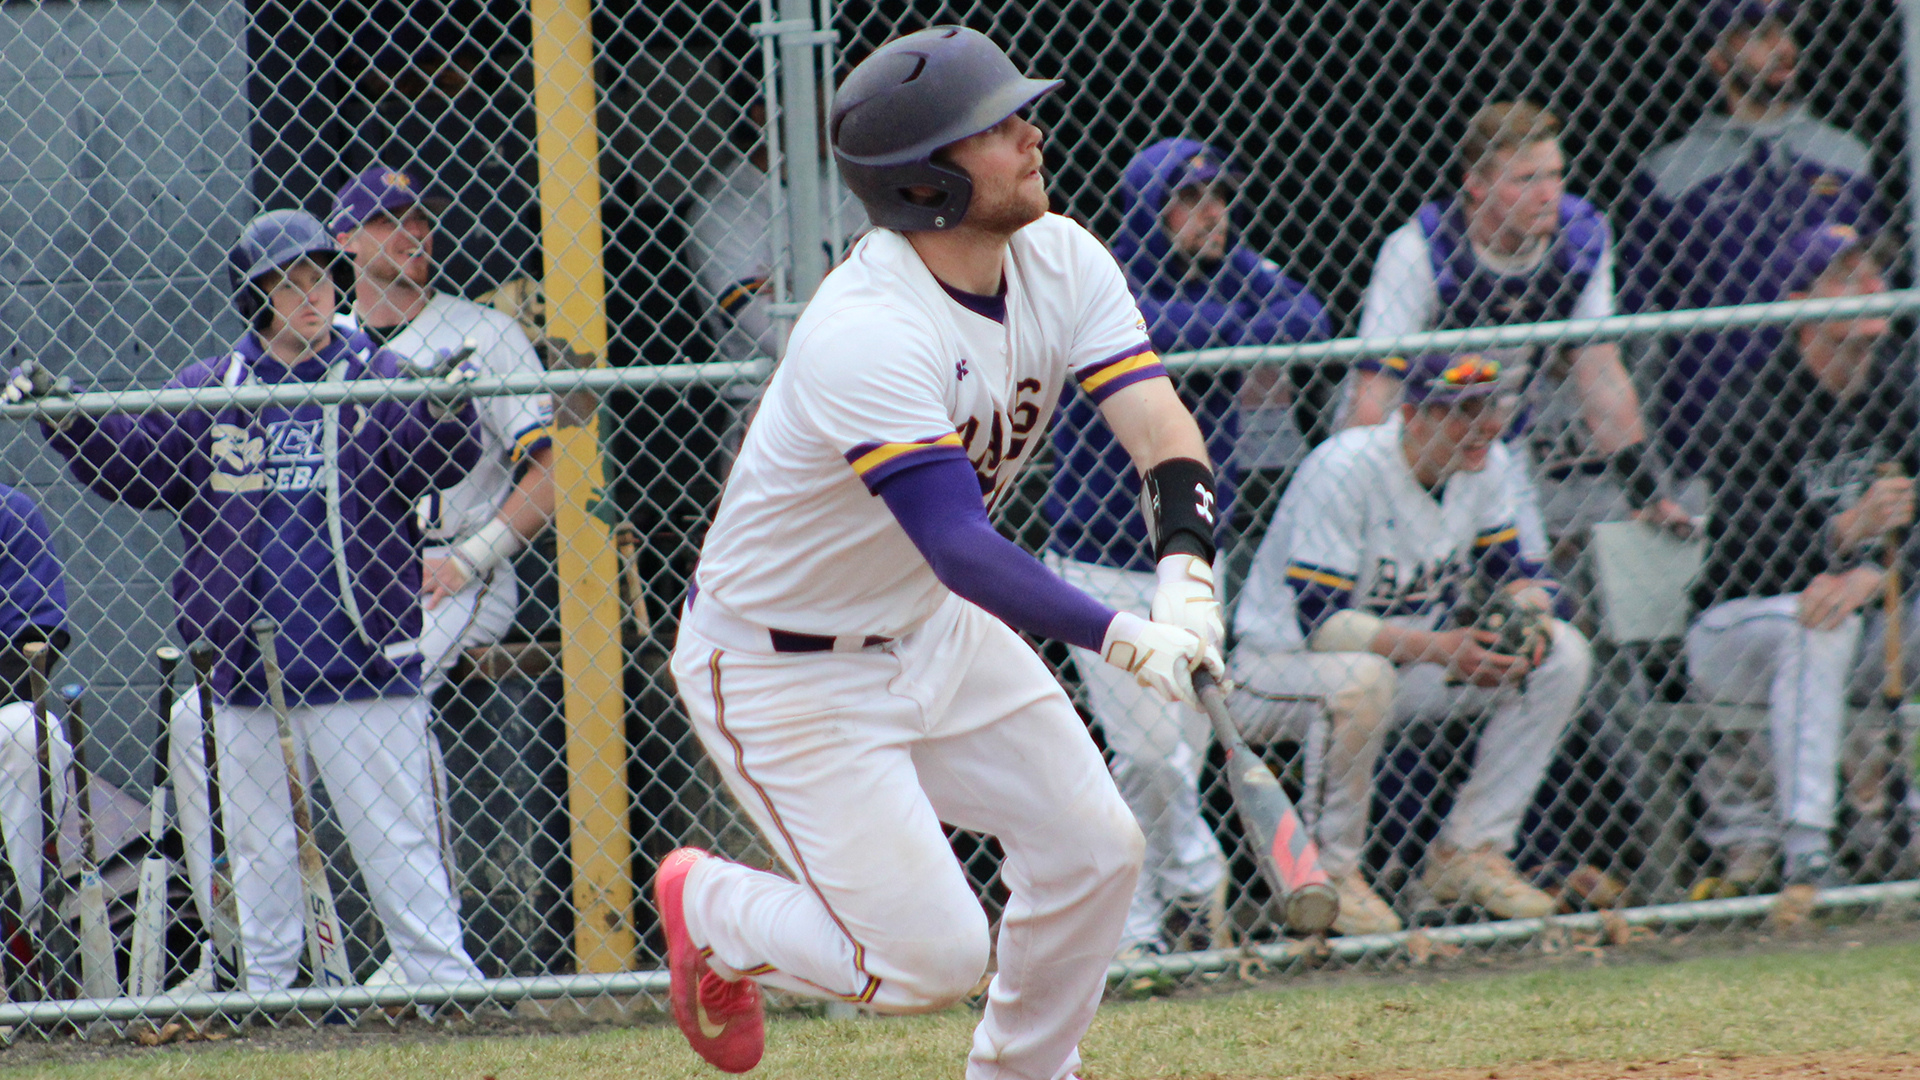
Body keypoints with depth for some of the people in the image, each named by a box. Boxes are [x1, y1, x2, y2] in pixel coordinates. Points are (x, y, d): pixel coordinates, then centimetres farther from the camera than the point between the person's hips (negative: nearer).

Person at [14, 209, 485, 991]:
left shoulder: (377, 382, 1)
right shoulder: (208, 393, 8)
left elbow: (431, 460, -14)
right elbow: (133, 468, 11)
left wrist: (445, 413, -35)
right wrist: (65, 420, -2)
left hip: (360, 660, -3)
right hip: (240, 666, 3)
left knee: (397, 836, -3)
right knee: (253, 847, 10)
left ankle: (447, 981, -1)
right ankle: (261, 991, 18)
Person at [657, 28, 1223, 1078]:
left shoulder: (1060, 261, -9)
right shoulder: (865, 333, -33)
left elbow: (1165, 433, -19)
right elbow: (963, 550, -39)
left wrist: (1187, 578, -38)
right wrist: (1124, 639, -50)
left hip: (933, 632, 8)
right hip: (783, 667, -8)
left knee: (1094, 850, 3)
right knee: (934, 958, -10)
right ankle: (711, 909, 19)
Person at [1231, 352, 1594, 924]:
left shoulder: (1485, 463, -4)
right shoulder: (1345, 468, -25)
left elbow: (1512, 571, 4)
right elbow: (1316, 619, -29)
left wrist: (1527, 615, -21)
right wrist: (1438, 649, -37)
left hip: (1412, 658, 7)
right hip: (1283, 660, -7)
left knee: (1563, 655, -8)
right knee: (1359, 676, -41)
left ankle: (1467, 853, -3)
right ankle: (1329, 871, -20)